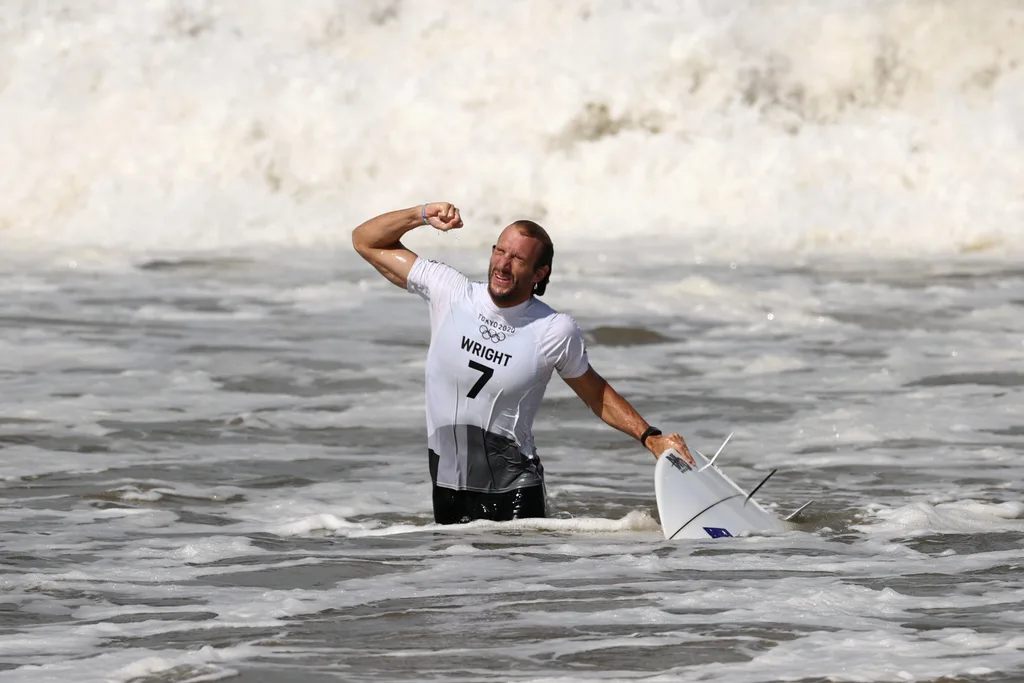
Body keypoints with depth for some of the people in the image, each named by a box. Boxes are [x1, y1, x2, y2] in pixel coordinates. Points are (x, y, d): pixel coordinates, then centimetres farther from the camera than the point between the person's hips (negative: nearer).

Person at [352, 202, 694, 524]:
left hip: (513, 490, -3)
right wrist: (422, 215, -11)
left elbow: (597, 395, 7)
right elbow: (366, 241, 2)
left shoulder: (556, 331, -10)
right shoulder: (450, 292, -5)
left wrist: (650, 437, -1)